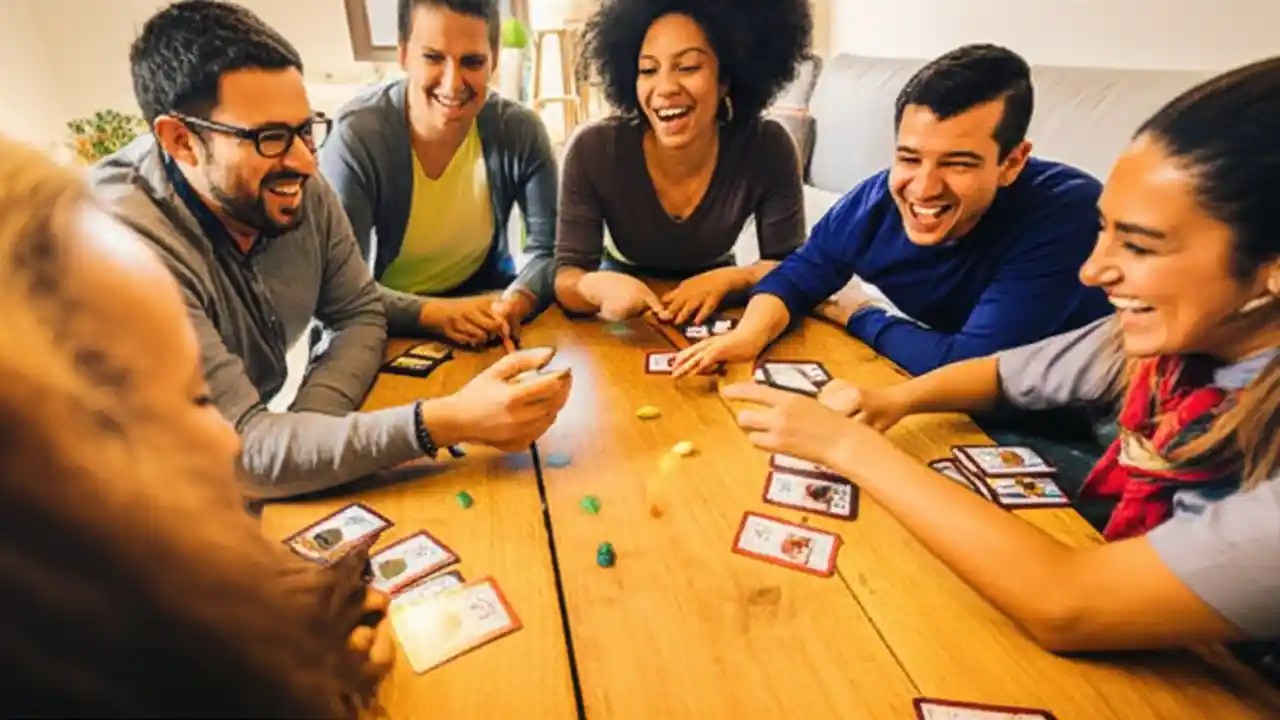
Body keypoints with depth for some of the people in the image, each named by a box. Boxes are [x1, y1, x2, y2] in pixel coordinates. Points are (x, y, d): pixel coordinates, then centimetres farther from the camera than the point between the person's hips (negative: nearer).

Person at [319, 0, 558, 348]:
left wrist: (517, 300, -32)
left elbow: (550, 249, -11)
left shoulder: (519, 130, -13)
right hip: (394, 325, -1)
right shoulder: (357, 136, -20)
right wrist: (435, 314, -39)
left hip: (487, 294, 2)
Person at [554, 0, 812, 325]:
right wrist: (600, 286, -45)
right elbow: (566, 275, -23)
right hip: (627, 315, 2)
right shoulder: (593, 149, -24)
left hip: (713, 311, -1)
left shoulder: (768, 149, -21)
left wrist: (725, 280, -32)